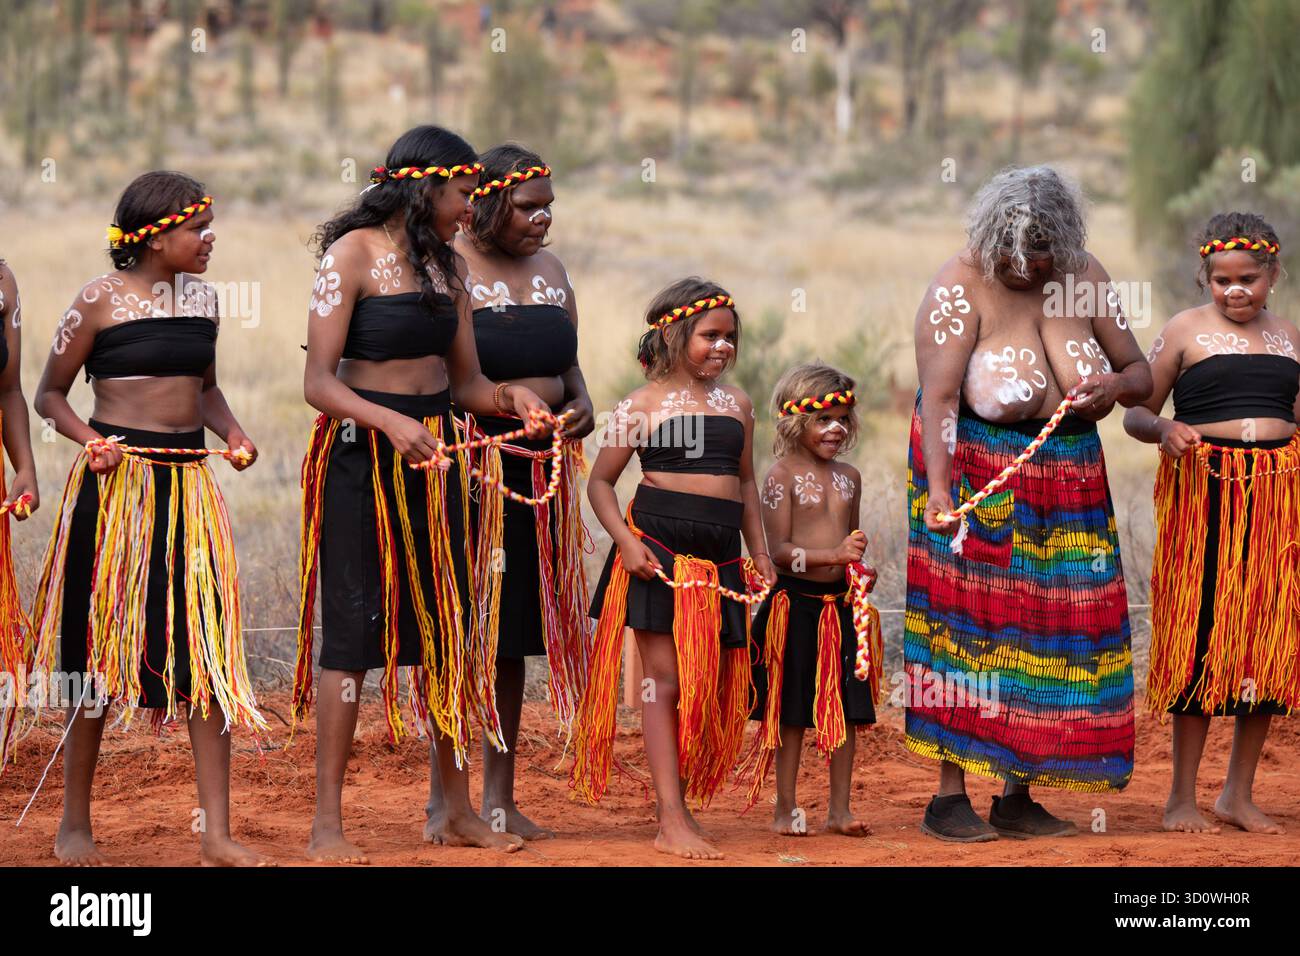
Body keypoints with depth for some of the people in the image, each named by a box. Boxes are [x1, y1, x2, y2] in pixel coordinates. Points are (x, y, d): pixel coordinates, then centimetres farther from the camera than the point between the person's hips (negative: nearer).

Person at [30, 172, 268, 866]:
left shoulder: (203, 297, 11)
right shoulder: (101, 300, -5)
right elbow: (49, 394, 1)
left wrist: (232, 433, 5)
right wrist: (91, 440, -17)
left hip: (188, 482, 5)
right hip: (117, 485, -5)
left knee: (208, 651, -3)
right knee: (100, 651, 3)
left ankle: (216, 833, -2)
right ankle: (75, 823, 17)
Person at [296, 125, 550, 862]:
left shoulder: (448, 264, 12)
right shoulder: (355, 253, -10)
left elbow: (466, 382, 15)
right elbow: (318, 382, -16)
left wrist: (508, 398, -6)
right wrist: (392, 422, -31)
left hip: (433, 453, 7)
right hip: (361, 455, -7)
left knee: (448, 627, 9)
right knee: (355, 632, -6)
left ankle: (459, 810, 18)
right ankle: (328, 823, -1)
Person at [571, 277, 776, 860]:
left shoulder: (737, 403, 14)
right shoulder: (644, 404, -1)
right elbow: (600, 482, 1)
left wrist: (759, 551, 15)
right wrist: (626, 542, -12)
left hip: (721, 555, 6)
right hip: (659, 546, -6)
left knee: (714, 680, 6)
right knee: (665, 677, -7)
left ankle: (680, 802, 18)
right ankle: (671, 824, -10)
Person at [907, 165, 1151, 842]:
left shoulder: (1083, 279, 3)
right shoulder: (962, 285, -13)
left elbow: (1142, 374, 8)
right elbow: (938, 395, -23)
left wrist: (1115, 385, -17)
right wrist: (937, 487, -36)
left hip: (1068, 478, 5)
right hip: (977, 475, -5)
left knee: (1050, 630, 4)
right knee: (969, 625, -6)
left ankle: (1017, 797, 10)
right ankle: (950, 795, -2)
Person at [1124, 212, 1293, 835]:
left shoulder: (1288, 337, 14)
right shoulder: (1187, 331, 3)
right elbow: (1135, 413, 3)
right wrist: (1164, 430, -18)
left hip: (1277, 495, 4)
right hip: (1204, 493, -4)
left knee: (1267, 639, 4)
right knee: (1200, 632, -4)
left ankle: (1239, 793, 14)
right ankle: (1182, 797, 4)